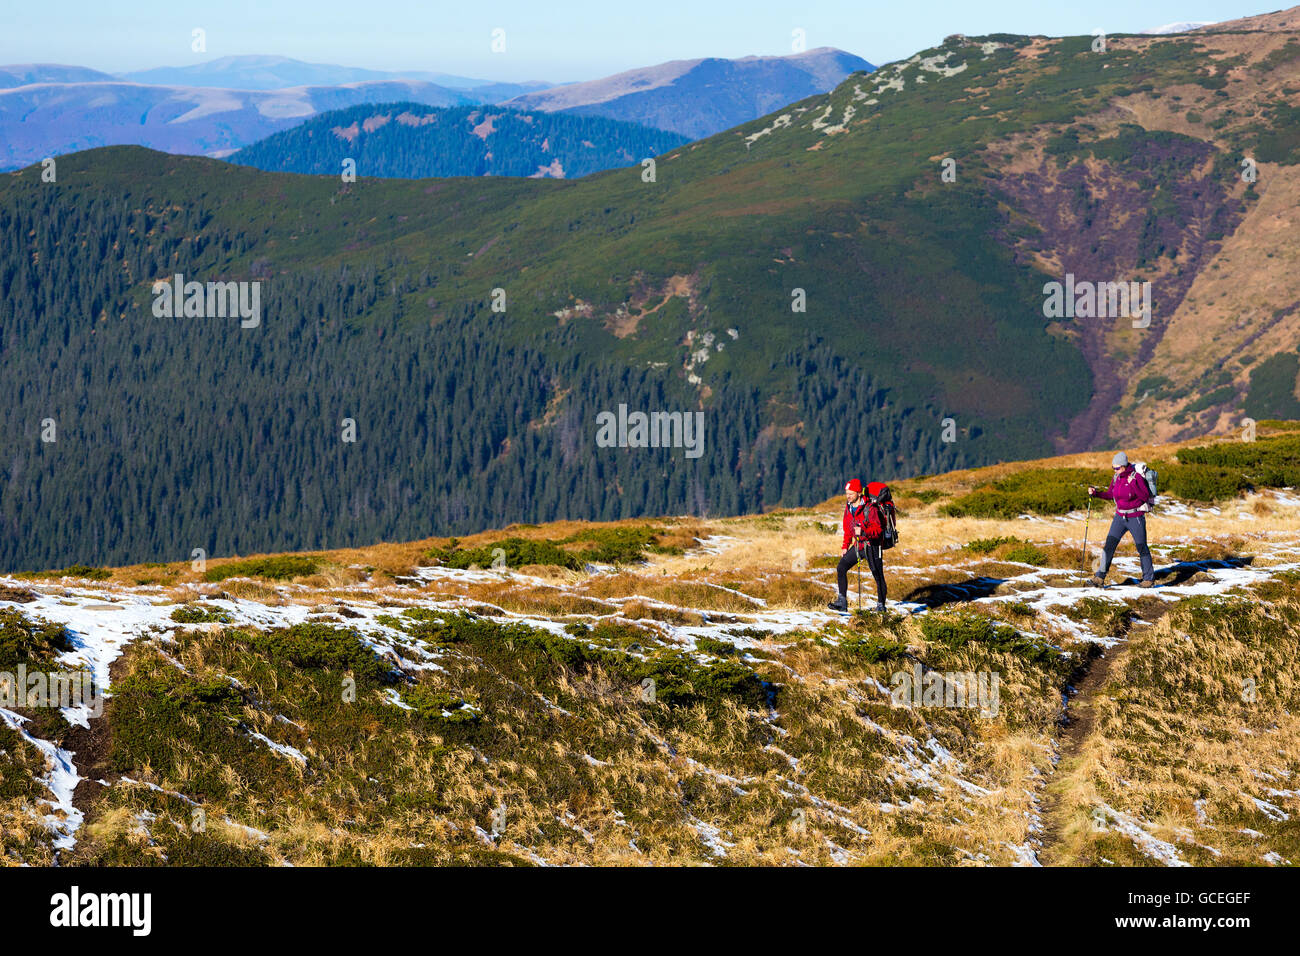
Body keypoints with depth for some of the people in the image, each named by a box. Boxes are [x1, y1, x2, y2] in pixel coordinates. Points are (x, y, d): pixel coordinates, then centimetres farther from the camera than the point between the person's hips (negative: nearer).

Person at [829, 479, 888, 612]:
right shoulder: (848, 508, 7)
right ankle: (842, 602, -5)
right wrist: (845, 546, 13)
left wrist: (863, 532, -36)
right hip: (858, 545, 7)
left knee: (878, 575, -1)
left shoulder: (869, 509, -17)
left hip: (871, 545, -7)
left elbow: (877, 530, -20)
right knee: (841, 567, -6)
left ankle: (881, 605, 11)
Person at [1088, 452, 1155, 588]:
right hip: (1120, 516, 5)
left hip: (1136, 517, -5)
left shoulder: (1136, 477, -15)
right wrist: (1095, 493, 1)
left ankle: (1149, 578, 19)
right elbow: (1110, 495, 15)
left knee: (1142, 548, 5)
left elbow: (1145, 496, -19)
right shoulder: (1116, 478, 3)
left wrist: (1133, 484, -30)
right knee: (1109, 544, -4)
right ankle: (1100, 577, -3)